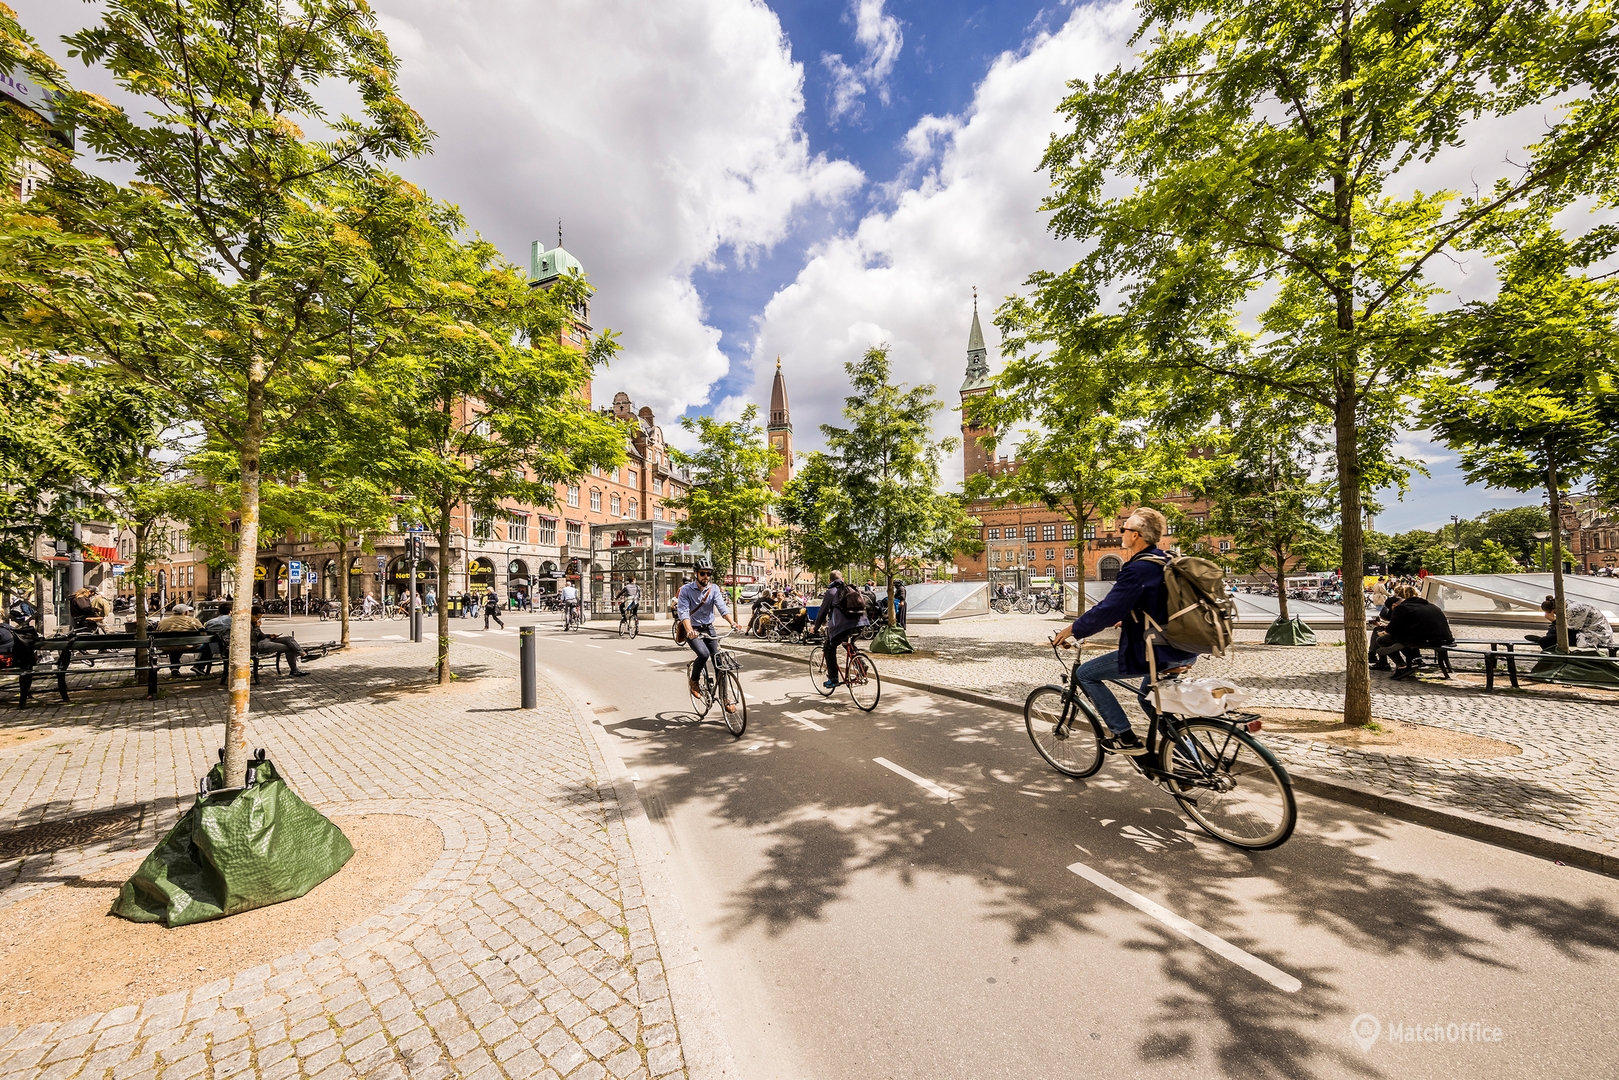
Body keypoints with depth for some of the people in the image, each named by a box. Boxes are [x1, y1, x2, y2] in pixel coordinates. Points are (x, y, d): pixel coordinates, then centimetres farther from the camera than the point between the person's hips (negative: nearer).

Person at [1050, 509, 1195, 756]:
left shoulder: (1137, 570, -20)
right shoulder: (1166, 561, 8)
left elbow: (1107, 610, -24)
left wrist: (1072, 630, -12)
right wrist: (1125, 620, 28)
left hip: (1155, 652, -9)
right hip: (1185, 649, 9)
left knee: (1085, 674, 1)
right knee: (1148, 698, 30)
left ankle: (1125, 737, 3)